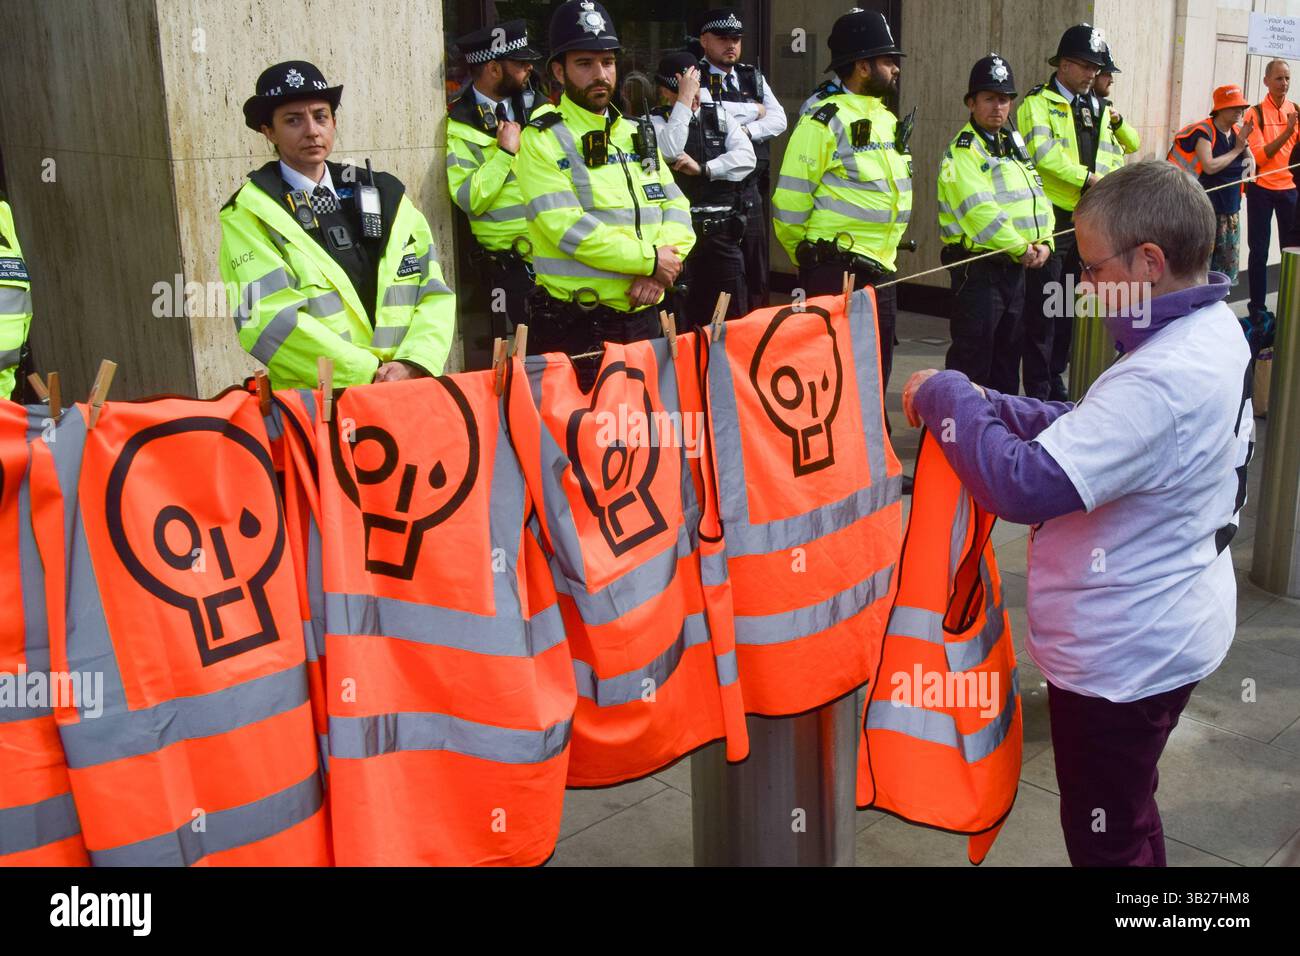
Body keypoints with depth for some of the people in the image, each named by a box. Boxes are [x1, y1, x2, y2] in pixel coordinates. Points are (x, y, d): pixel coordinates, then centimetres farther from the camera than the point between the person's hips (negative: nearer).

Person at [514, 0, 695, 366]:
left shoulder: (639, 135, 14)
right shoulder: (542, 140, -5)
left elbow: (676, 208, 7)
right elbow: (568, 228, -17)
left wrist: (660, 270, -12)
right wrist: (650, 259, -13)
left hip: (643, 317, 6)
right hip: (573, 326, -6)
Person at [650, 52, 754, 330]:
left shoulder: (719, 115, 13)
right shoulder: (657, 121, 3)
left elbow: (746, 157, 0)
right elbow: (669, 151, -19)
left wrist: (703, 168, -12)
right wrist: (684, 99, -13)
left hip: (722, 231, 3)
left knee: (734, 316, 6)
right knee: (681, 318, 0)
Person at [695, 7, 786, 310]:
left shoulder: (753, 76, 16)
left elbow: (778, 120, 7)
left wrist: (747, 131, -12)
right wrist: (754, 109, -4)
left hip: (753, 188, 5)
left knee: (757, 271, 9)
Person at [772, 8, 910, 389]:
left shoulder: (886, 119, 15)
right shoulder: (824, 121, -11)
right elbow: (790, 203, -12)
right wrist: (811, 260, 0)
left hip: (880, 271, 8)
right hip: (835, 273, -8)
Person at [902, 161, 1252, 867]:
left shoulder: (1164, 381, -32)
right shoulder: (1210, 331, 0)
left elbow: (1025, 486, -35)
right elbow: (1091, 434, 6)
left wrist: (947, 398, -21)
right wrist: (988, 407, -5)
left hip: (1122, 655, -9)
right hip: (1166, 632, 10)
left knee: (1104, 841, 12)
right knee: (1128, 815, 29)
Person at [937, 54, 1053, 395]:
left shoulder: (1015, 146, 16)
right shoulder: (962, 152, -11)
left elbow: (1038, 197, 12)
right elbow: (980, 211, -20)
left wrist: (1042, 241, -5)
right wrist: (1020, 248, -17)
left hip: (1016, 267, 8)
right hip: (978, 266, -8)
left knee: (1008, 351, 16)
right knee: (972, 353, -7)